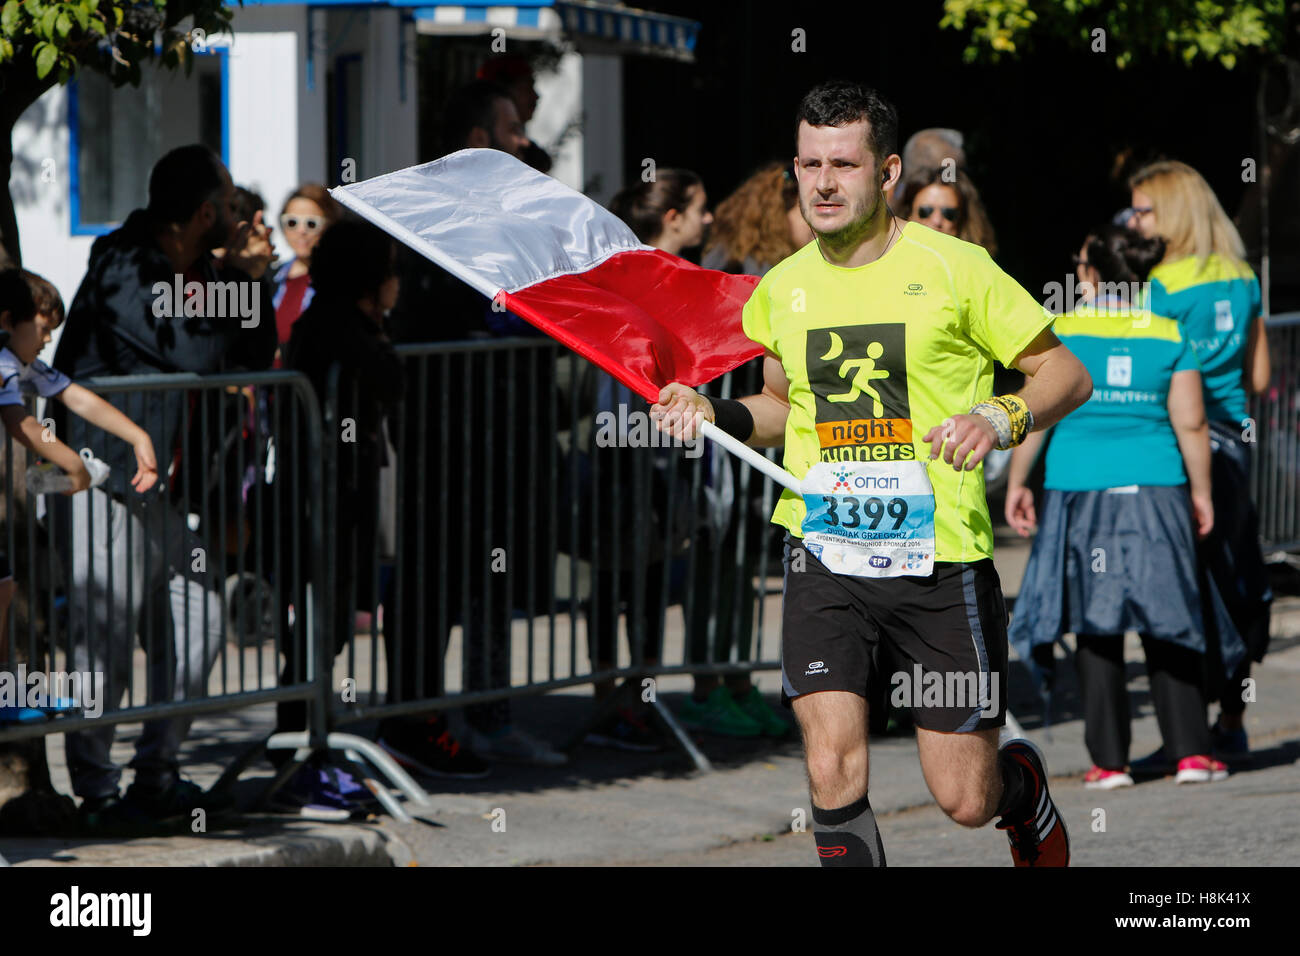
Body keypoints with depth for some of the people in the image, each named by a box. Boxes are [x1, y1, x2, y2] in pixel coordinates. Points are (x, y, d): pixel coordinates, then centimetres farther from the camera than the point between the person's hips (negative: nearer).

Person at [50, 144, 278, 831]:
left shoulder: (197, 270, 10)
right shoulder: (121, 270, -17)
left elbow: (252, 361, 12)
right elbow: (197, 356, -23)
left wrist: (252, 283, -1)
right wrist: (235, 279, -11)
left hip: (161, 484, 9)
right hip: (103, 477, -9)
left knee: (196, 622, 11)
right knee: (105, 638, -6)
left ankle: (157, 775, 23)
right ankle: (97, 792, 2)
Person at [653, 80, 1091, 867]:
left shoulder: (954, 268, -6)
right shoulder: (781, 288, 8)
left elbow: (1068, 374, -1)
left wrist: (1001, 419, -19)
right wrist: (716, 413, 5)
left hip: (942, 557, -3)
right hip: (823, 557, 3)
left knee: (965, 801, 3)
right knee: (833, 773, -15)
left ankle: (1023, 785, 40)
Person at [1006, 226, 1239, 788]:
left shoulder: (1061, 333, -3)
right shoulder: (1169, 336, 2)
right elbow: (1191, 424, 0)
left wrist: (1016, 485, 6)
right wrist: (1201, 492, 9)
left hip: (1081, 488, -1)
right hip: (1156, 490, 1)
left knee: (1097, 628, 4)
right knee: (1167, 625, 7)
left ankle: (1109, 761, 3)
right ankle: (1190, 750, 2)